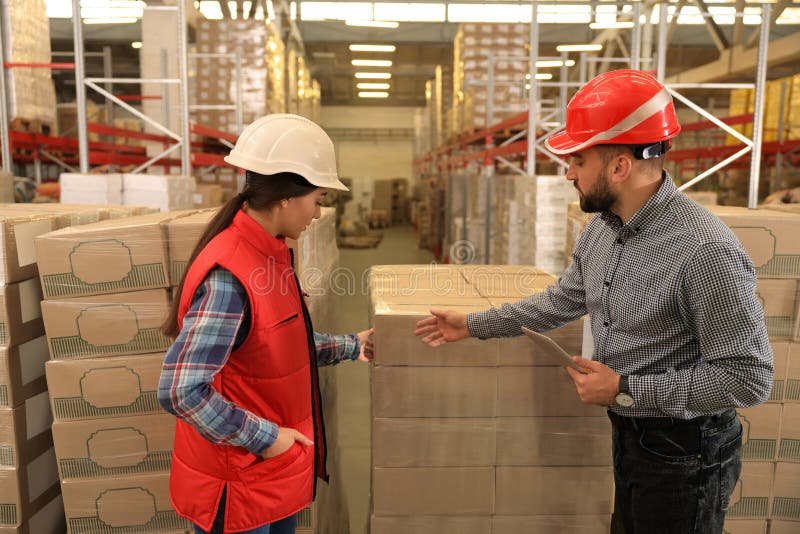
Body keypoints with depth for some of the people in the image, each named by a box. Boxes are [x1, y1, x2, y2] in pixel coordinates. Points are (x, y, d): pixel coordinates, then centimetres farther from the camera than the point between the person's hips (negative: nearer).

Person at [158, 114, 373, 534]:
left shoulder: (271, 253, 0)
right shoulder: (228, 277, -28)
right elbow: (180, 392, -31)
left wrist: (348, 347, 13)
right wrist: (266, 439, -23)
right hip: (239, 484, -8)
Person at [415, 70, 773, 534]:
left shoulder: (706, 250, -28)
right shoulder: (601, 228, -3)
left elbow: (748, 378, -24)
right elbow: (564, 300, 11)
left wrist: (625, 389, -23)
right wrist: (473, 325, 12)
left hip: (683, 452, -7)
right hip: (629, 436, 7)